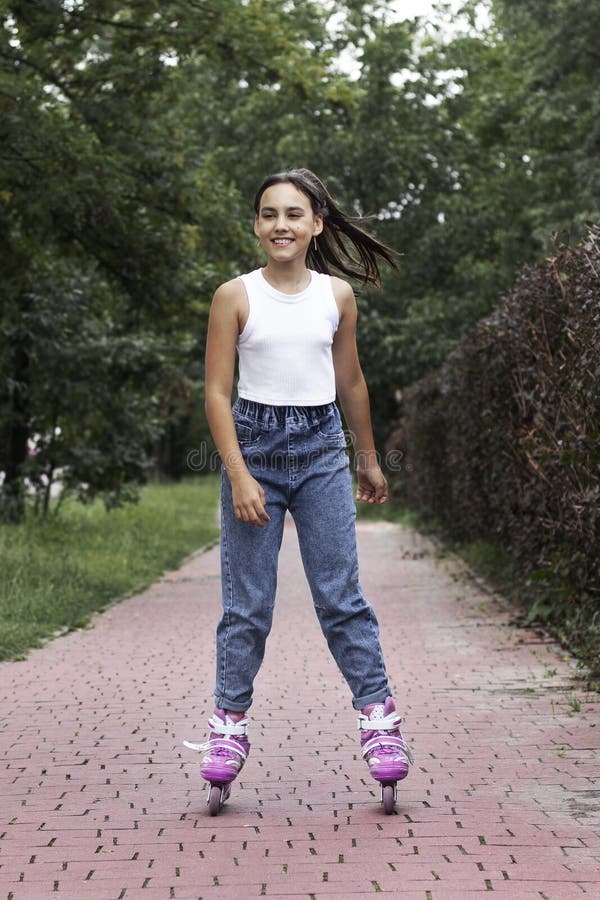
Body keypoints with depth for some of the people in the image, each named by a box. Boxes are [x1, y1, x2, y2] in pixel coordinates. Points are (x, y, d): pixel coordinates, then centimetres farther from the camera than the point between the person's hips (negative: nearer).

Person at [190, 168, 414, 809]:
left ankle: (378, 714, 5)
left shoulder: (337, 295, 5)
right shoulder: (235, 296, -2)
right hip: (253, 444, -1)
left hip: (322, 448, 1)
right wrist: (239, 475, -13)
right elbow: (217, 392, -4)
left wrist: (369, 460, 23)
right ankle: (230, 722, 12)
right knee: (246, 600, 2)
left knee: (341, 594, -1)